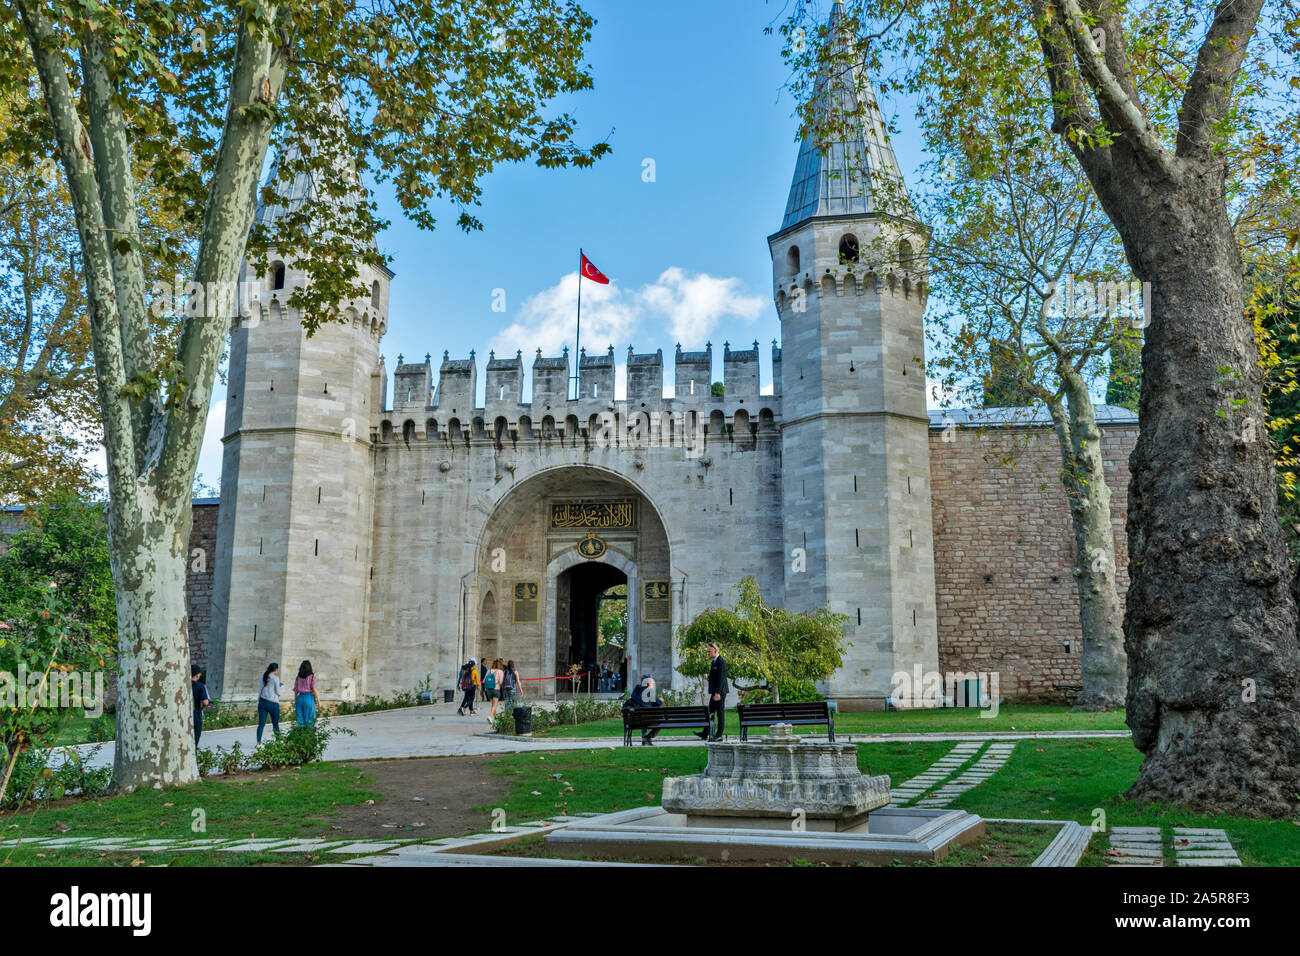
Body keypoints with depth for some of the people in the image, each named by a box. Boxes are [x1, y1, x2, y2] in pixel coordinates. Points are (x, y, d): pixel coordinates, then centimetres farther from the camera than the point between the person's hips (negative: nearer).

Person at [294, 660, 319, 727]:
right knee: (309, 719, 1)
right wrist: (318, 701, -4)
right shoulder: (311, 677, -4)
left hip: (300, 698, 4)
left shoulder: (298, 678, 7)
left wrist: (295, 702, 15)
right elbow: (314, 689, -9)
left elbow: (295, 691, 8)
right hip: (309, 698, -4)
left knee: (300, 719, 7)